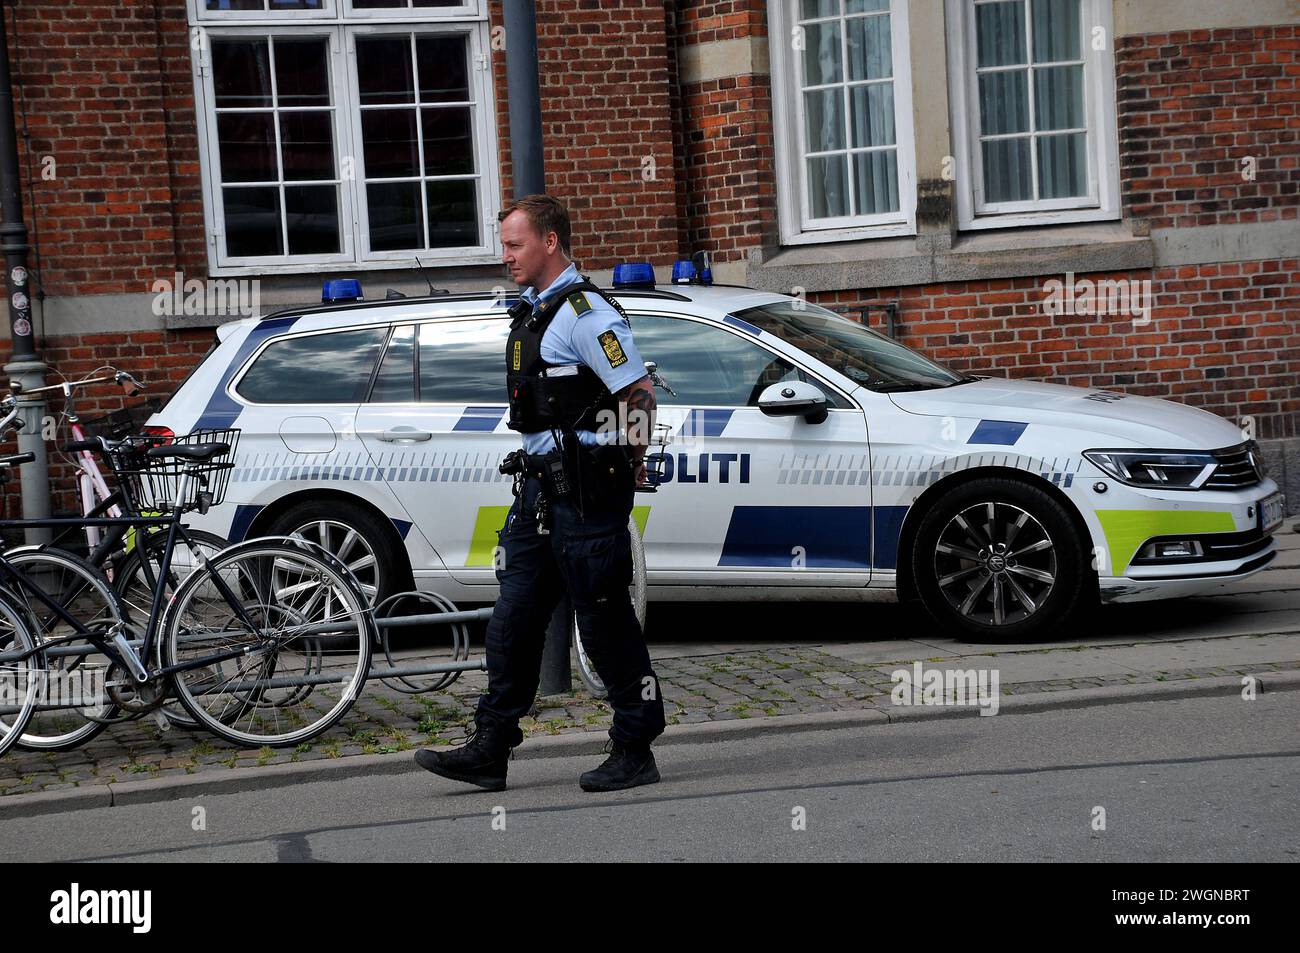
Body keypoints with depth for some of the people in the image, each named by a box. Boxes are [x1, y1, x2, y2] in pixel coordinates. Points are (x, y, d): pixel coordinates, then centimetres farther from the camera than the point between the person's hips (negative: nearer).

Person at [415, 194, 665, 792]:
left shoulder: (586, 312, -13)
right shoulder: (533, 312, 17)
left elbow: (638, 391, -17)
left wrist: (630, 469, -8)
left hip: (586, 494, -9)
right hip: (540, 487, 9)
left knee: (606, 622, -2)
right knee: (514, 619, 8)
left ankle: (634, 753, 7)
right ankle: (489, 750, 11)